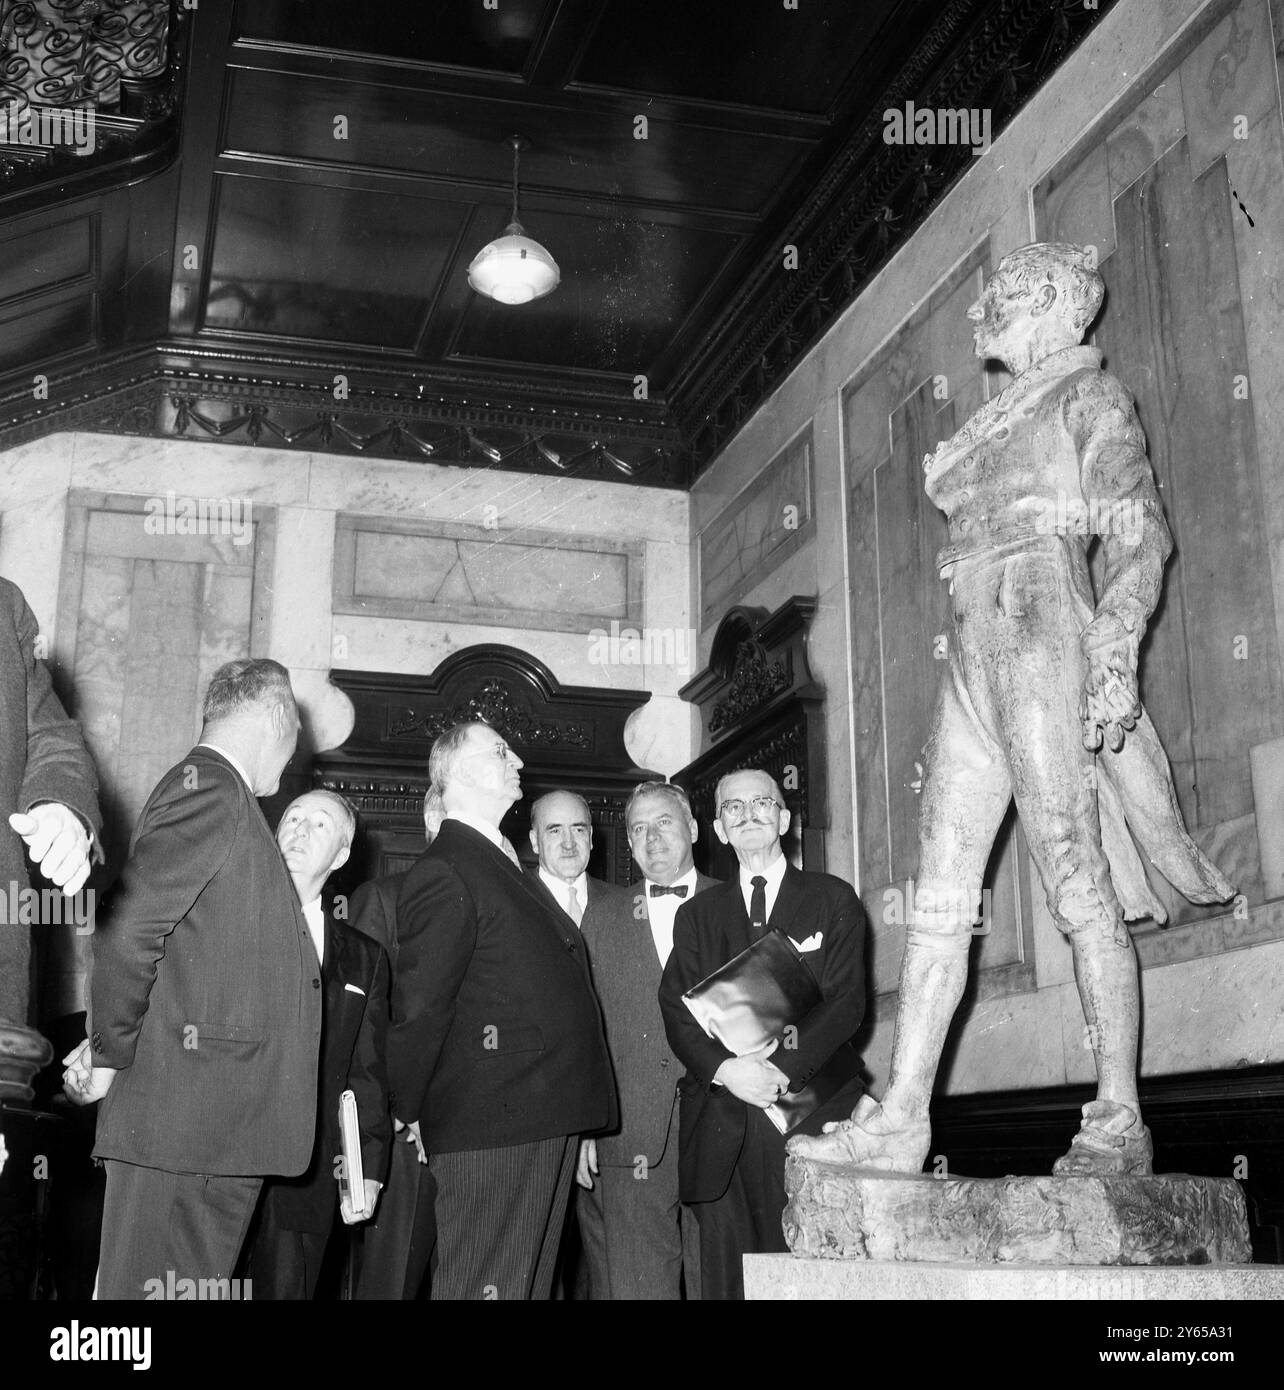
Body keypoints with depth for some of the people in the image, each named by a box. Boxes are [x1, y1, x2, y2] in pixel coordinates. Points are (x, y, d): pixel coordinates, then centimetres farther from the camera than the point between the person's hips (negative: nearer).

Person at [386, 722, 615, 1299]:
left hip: (545, 1127, 10)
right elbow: (418, 1008, -12)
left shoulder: (507, 869, 21)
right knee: (484, 1285, -4)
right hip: (490, 1128, -10)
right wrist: (410, 1115, -4)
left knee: (530, 1282, 15)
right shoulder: (443, 874, -12)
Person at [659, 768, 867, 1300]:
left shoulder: (833, 898, 10)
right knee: (726, 1277, 0)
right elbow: (676, 1009, 7)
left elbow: (846, 1000, 0)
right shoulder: (697, 913, 17)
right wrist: (724, 1068, -12)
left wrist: (782, 1069, -13)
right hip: (720, 1125, 2)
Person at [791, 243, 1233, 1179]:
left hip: (1042, 645, -8)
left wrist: (1116, 650, -19)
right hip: (975, 661, 8)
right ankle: (900, 1120, -3)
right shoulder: (1002, 421, 27)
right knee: (940, 897, -1)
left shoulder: (1089, 393, 5)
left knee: (1079, 890, -9)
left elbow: (1143, 539, -5)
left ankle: (1119, 1124, -4)